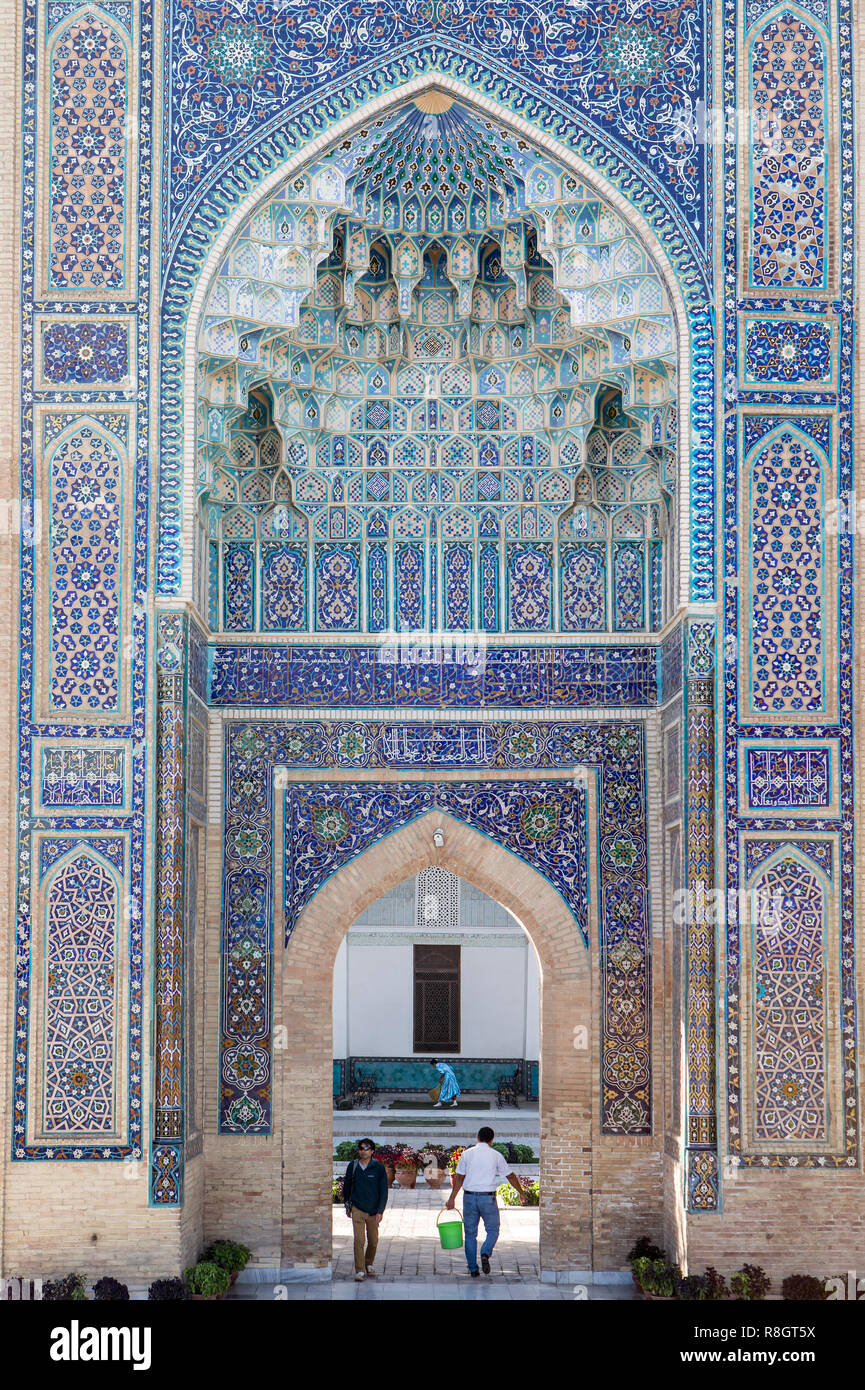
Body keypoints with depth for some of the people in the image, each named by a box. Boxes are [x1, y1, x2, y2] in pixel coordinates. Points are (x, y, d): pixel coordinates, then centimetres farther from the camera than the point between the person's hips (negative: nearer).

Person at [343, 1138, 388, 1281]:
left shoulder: (378, 1167, -4)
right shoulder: (353, 1166, 0)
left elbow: (384, 1190, -3)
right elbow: (347, 1186, 15)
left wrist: (380, 1211, -10)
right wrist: (347, 1205, 18)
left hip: (373, 1211, 0)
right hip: (357, 1209, 0)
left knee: (373, 1241, 8)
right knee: (359, 1239, -12)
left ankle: (369, 1264, 32)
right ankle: (360, 1271, -8)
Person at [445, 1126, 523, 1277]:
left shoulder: (467, 1154, 1)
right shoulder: (496, 1155, 1)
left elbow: (459, 1178, -2)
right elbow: (510, 1176, 10)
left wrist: (452, 1199, 1)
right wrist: (521, 1192, 24)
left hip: (469, 1197, 1)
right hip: (488, 1198, -1)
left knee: (470, 1233, 9)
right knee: (493, 1230, 12)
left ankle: (473, 1269, 7)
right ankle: (485, 1253, -15)